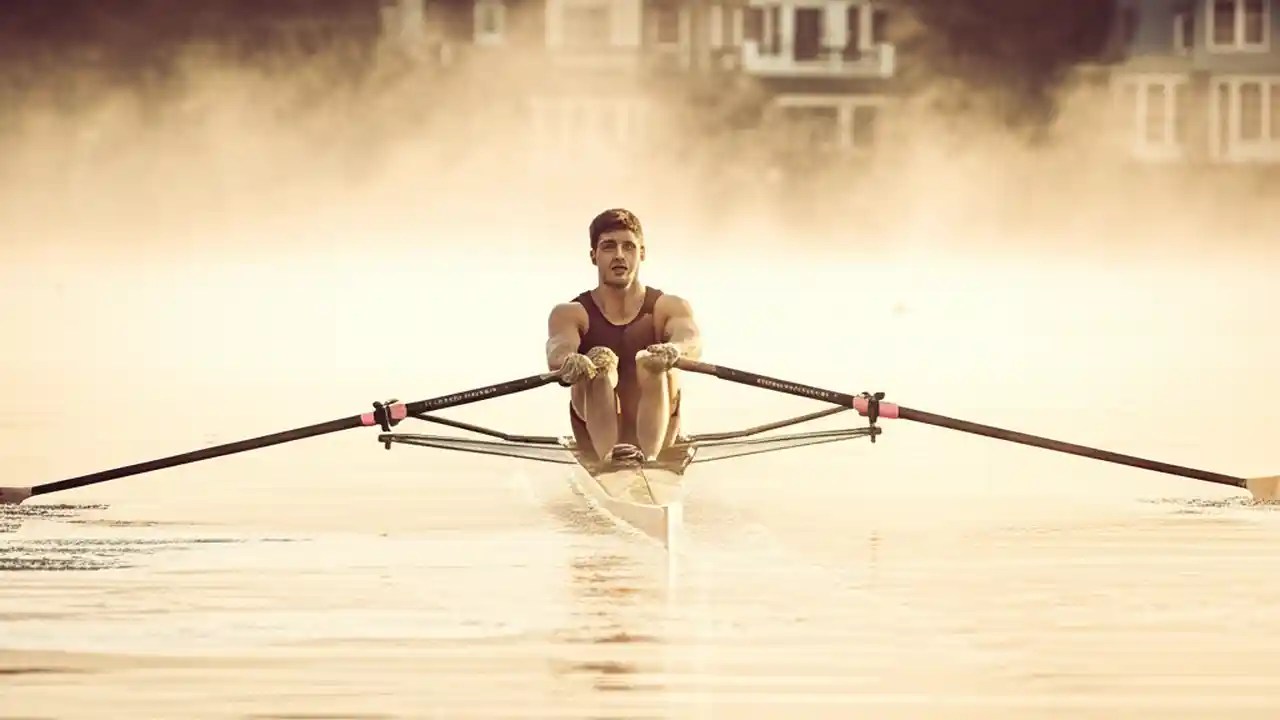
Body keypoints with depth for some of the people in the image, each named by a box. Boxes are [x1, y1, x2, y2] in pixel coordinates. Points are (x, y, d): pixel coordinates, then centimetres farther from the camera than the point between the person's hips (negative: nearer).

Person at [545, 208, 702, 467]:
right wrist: (567, 362, -47)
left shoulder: (668, 307, 4)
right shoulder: (570, 314, 3)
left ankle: (647, 456, -52)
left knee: (654, 361, -27)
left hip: (654, 434, 0)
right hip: (595, 434, 0)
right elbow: (559, 348, -20)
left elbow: (691, 341, -19)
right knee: (599, 361, -27)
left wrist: (674, 350, -46)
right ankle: (609, 454, -54)